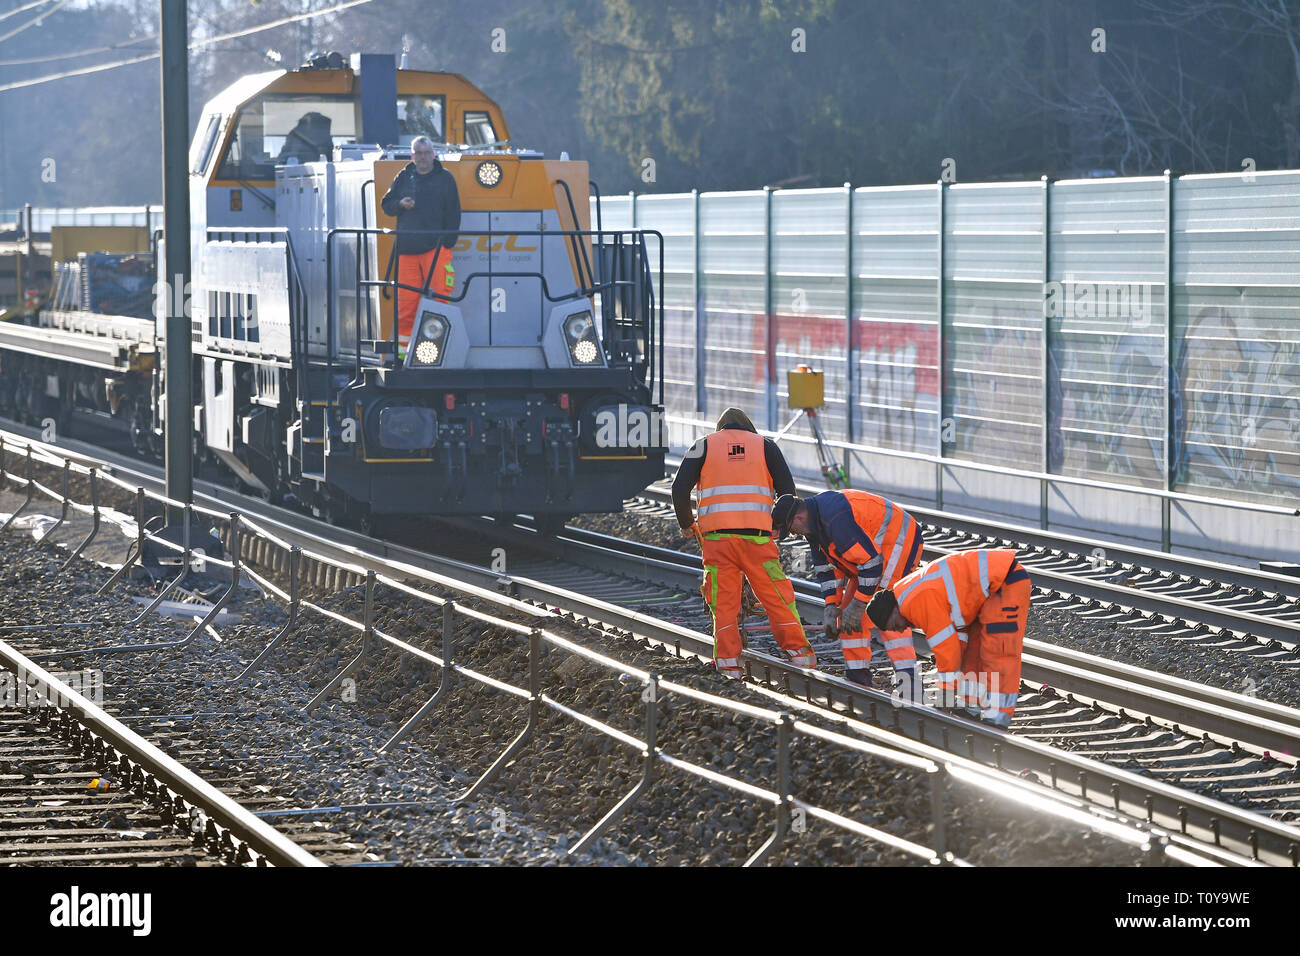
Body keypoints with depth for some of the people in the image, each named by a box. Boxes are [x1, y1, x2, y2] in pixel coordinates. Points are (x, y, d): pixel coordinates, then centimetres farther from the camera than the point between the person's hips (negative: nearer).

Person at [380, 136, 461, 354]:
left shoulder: (444, 179, 7)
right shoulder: (404, 178, 15)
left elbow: (453, 214, 5)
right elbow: (386, 203, 20)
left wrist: (447, 242, -5)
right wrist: (400, 204, -3)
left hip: (435, 247, -2)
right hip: (407, 249, 3)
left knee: (438, 295, -8)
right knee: (406, 298, 1)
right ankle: (403, 345, 6)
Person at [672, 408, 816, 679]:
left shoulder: (704, 446, 13)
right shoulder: (764, 445, 14)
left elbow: (679, 488, 2)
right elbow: (787, 489, 7)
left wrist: (686, 523, 15)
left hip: (716, 535, 0)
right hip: (757, 536, 0)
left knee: (723, 601, 5)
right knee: (776, 596, 7)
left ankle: (728, 661, 0)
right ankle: (797, 650, 7)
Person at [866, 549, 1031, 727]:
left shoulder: (919, 600, -19)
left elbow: (946, 647, -18)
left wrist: (946, 692, -7)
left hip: (1009, 581, -11)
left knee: (996, 649, -15)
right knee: (973, 644, 14)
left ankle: (998, 713, -15)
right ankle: (971, 704, 17)